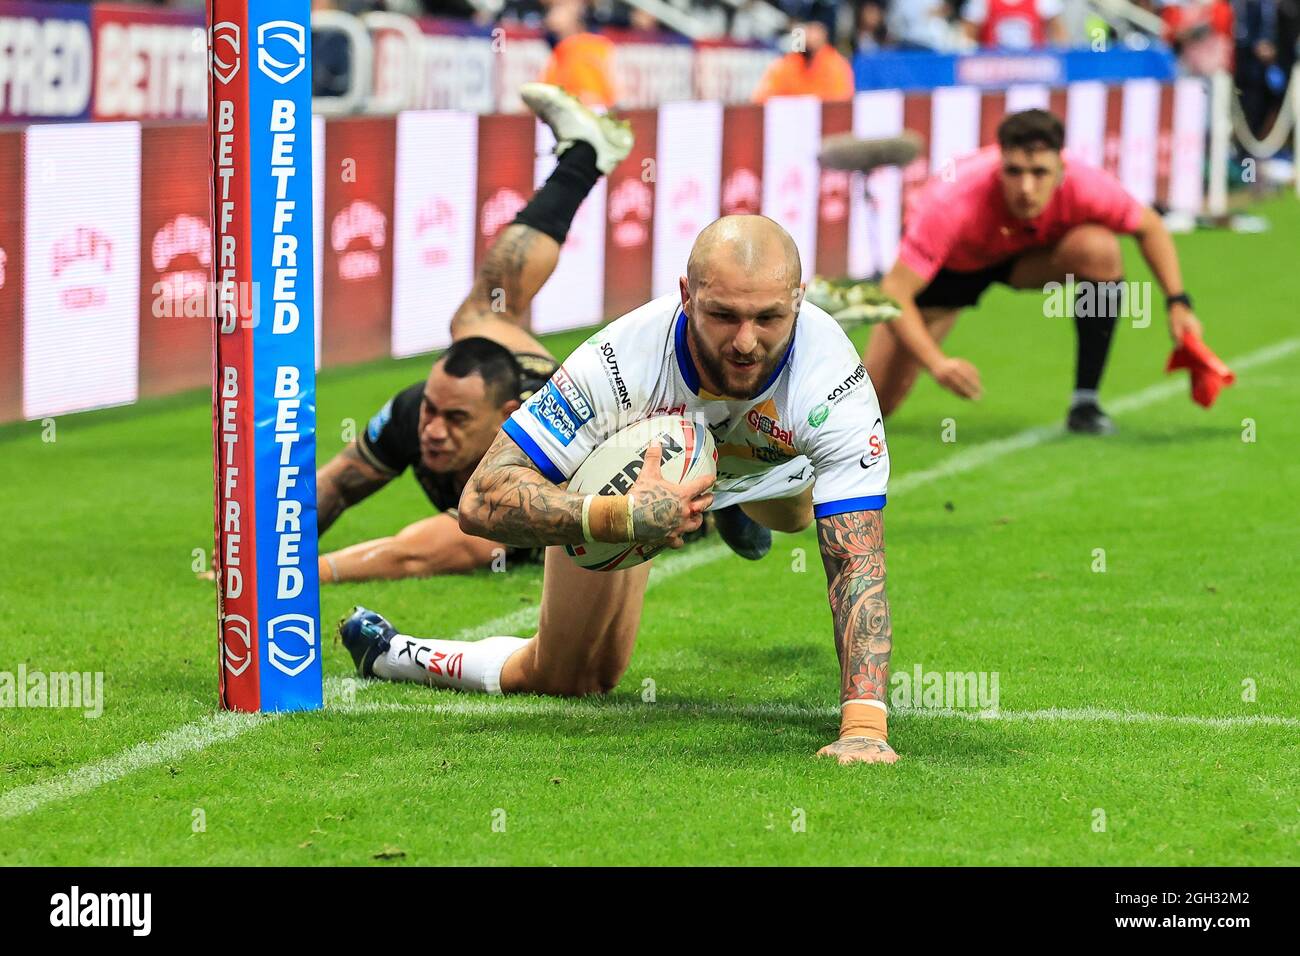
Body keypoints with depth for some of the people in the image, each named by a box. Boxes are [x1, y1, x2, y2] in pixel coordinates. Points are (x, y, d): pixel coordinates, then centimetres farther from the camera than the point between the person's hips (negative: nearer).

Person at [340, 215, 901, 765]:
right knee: (564, 679, 2)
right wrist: (619, 517, -63)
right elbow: (482, 501, -45)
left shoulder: (833, 382, -44)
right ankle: (388, 653, 29)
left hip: (767, 464, 2)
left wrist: (863, 725, -59)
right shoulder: (622, 359, -46)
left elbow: (856, 562, -46)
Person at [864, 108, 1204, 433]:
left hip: (1027, 253, 2)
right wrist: (937, 363, -49)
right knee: (876, 400, -9)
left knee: (1099, 249, -34)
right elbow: (894, 292, -37)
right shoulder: (953, 202, -42)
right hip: (949, 265, -2)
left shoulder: (1085, 186, -34)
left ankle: (1085, 402, -20)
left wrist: (1178, 303, -21)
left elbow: (1150, 227, -12)